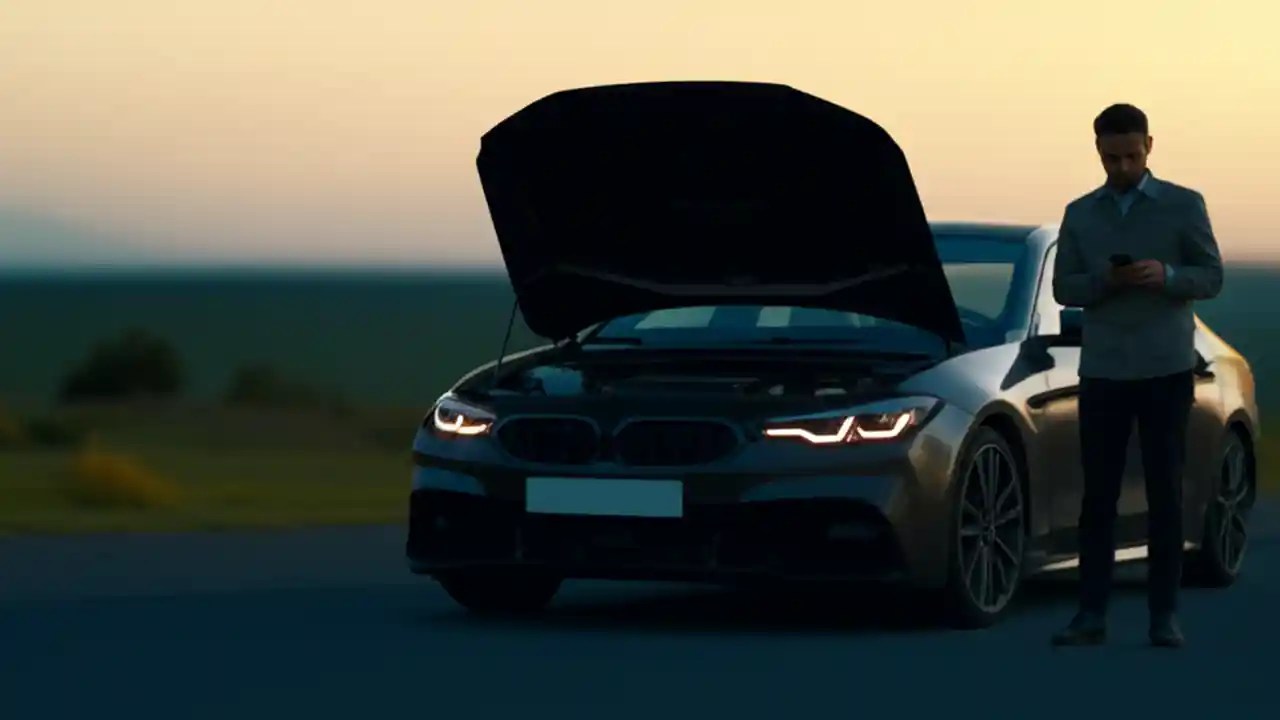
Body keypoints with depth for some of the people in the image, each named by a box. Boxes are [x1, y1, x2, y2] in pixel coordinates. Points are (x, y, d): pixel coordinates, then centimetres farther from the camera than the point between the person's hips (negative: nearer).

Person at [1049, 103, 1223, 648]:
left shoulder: (1184, 205, 3)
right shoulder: (1080, 214, 10)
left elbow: (1212, 277, 0)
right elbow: (1063, 288, 7)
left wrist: (1166, 276, -20)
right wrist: (1105, 282, -14)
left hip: (1166, 368, -2)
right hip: (1102, 369, 2)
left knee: (1165, 492, 1)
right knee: (1098, 494, 1)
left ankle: (1164, 615, 4)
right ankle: (1091, 614, 2)